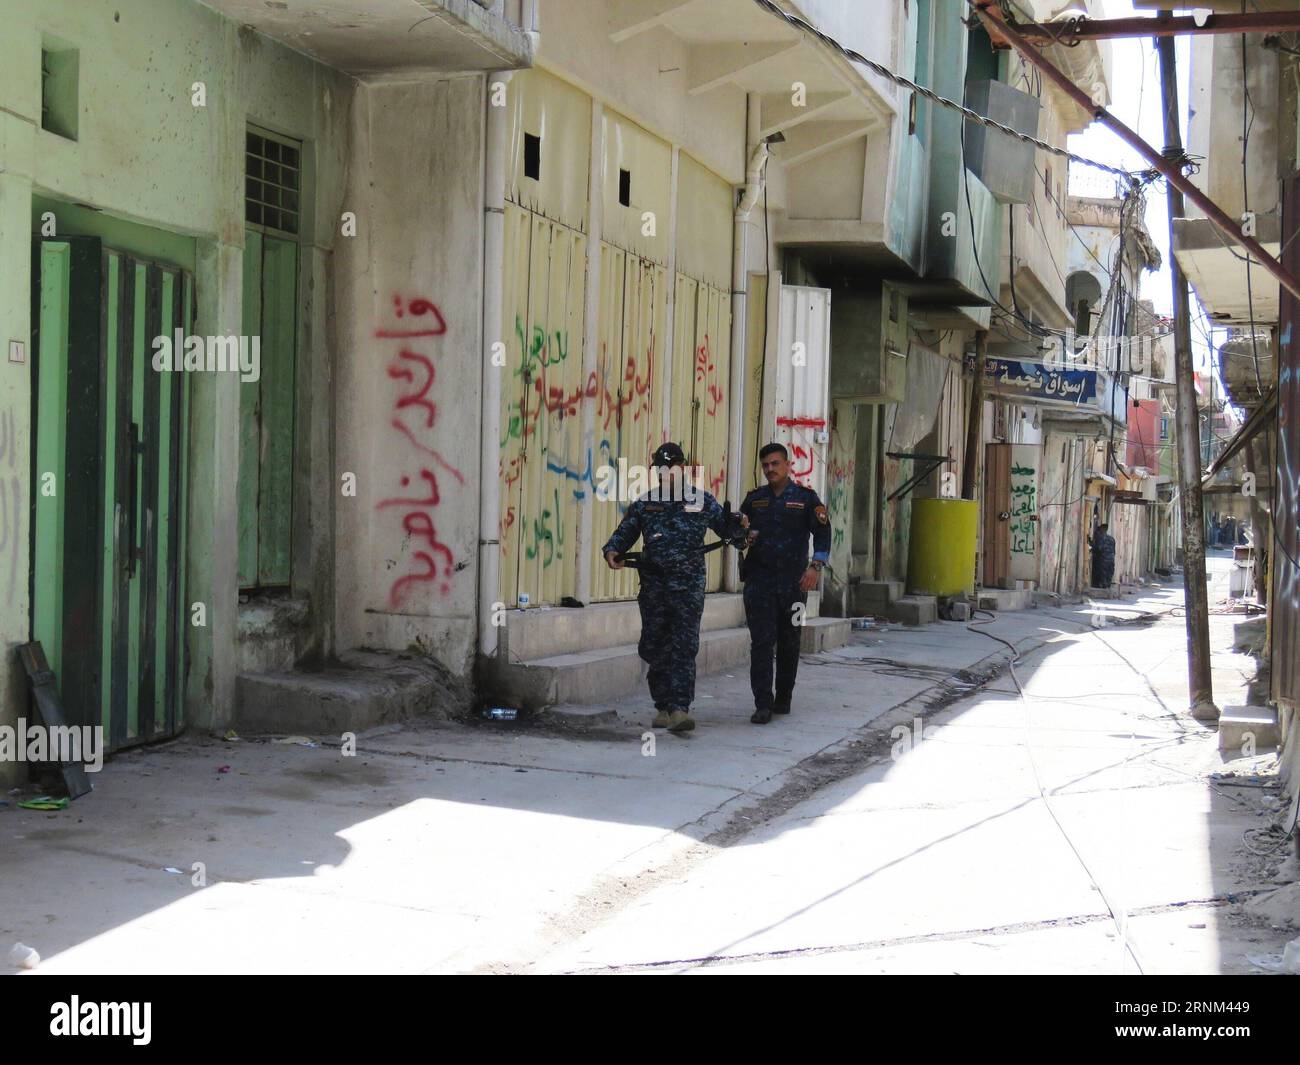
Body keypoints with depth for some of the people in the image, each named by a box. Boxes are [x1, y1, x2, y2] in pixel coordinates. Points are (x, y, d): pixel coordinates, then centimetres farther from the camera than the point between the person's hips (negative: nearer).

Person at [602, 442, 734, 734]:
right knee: (655, 648, 6)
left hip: (689, 586, -3)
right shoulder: (645, 503, 10)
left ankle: (679, 708, -14)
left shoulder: (702, 501, 6)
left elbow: (726, 526, 11)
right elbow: (624, 533, 11)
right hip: (653, 586, 3)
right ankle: (663, 707, 18)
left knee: (684, 647, -10)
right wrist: (612, 551, -9)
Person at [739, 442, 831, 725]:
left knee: (789, 643, 9)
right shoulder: (754, 498, 11)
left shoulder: (805, 498, 3)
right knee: (761, 642, -7)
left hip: (793, 582, -1)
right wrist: (744, 535, -5)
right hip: (759, 581, 1)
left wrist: (816, 565, -15)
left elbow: (822, 533, -2)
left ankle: (784, 698, 24)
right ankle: (763, 704, -8)